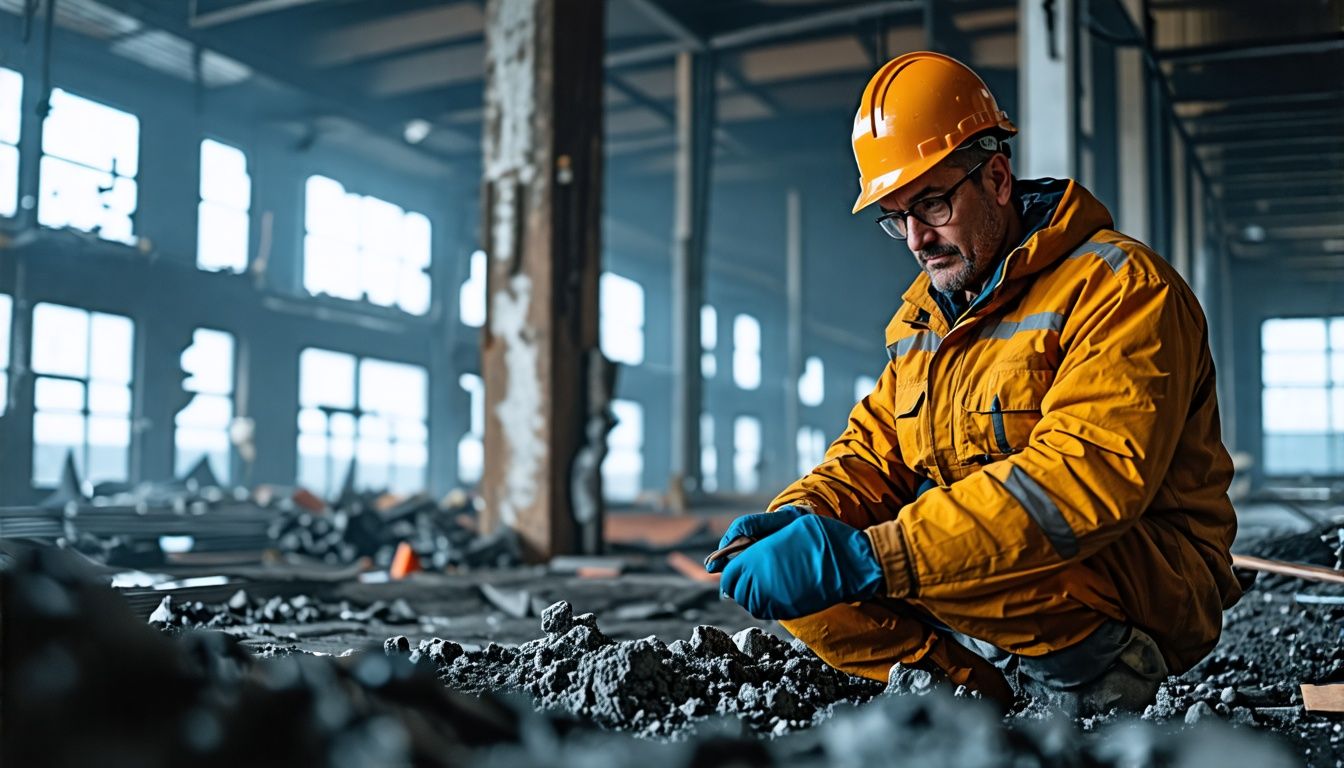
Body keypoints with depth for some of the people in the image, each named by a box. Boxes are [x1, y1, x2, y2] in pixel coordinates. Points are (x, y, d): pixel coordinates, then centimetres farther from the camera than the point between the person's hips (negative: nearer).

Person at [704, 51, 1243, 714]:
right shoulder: (924, 313, 11)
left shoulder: (1119, 286, -15)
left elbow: (1088, 476, -30)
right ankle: (994, 695, -12)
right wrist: (799, 513, -15)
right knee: (778, 571, -7)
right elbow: (874, 452, 11)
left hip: (1151, 588, -7)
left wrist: (865, 556, -37)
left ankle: (1095, 672, -12)